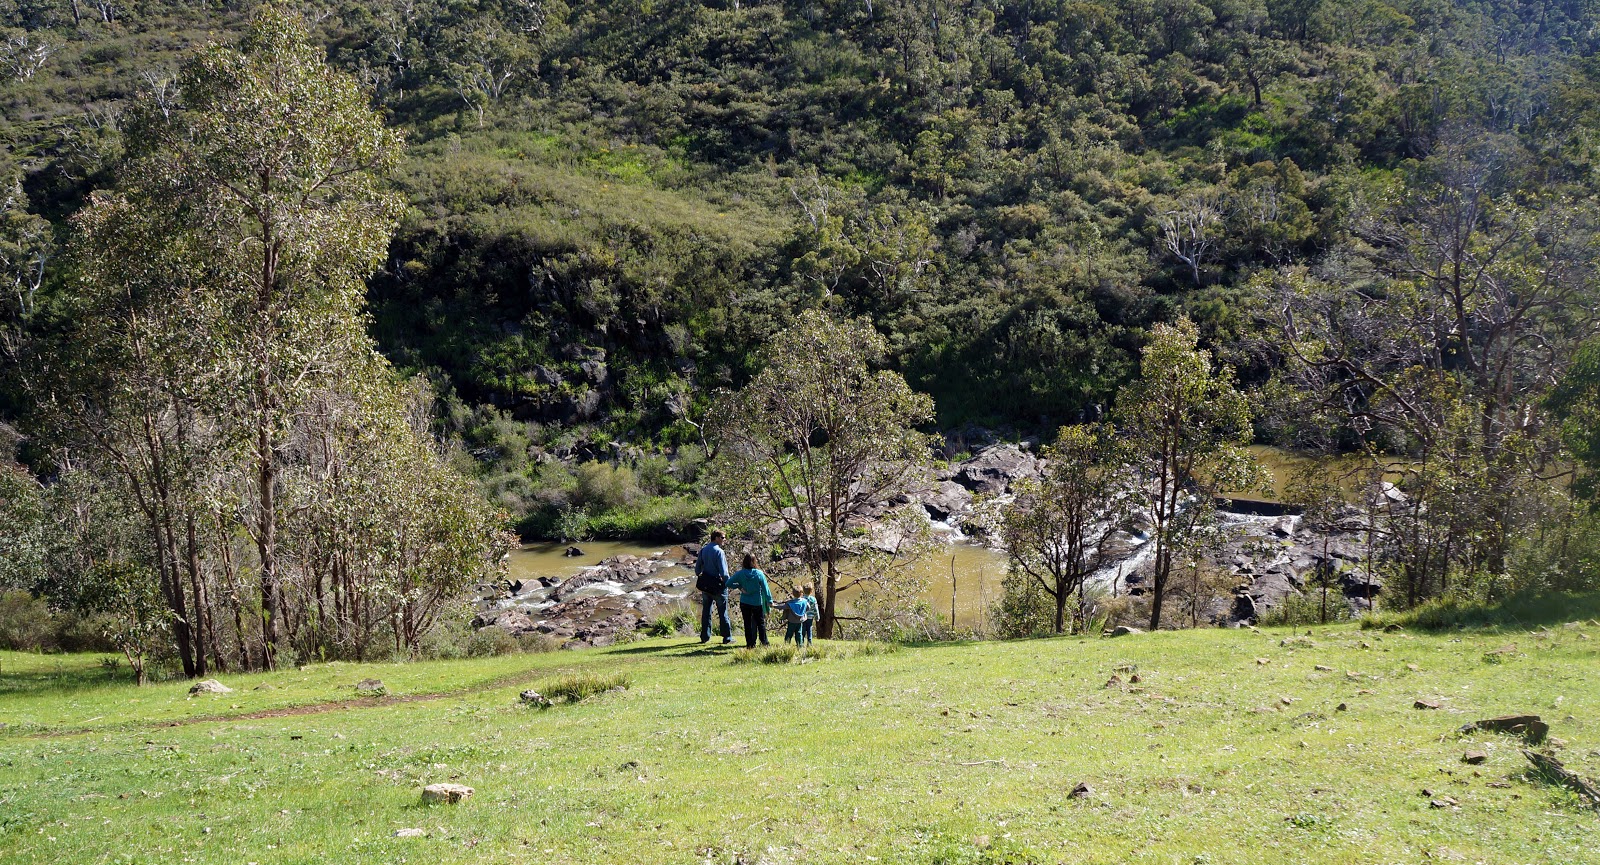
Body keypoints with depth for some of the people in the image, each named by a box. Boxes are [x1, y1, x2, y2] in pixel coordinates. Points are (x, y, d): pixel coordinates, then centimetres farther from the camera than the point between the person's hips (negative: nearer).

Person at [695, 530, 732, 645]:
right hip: (718, 585, -6)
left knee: (706, 611, 13)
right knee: (723, 612, 1)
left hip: (705, 584, 6)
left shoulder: (703, 550, 5)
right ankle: (727, 638, 4)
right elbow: (723, 571, -18)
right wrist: (728, 583, -6)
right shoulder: (718, 551, -16)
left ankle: (705, 637, 16)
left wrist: (699, 578, 23)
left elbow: (697, 568, 10)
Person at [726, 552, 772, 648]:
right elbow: (765, 588, -8)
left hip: (745, 603, 0)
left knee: (748, 623, 10)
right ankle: (764, 642, 18)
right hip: (757, 603, 0)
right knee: (761, 622, 15)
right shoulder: (759, 574, -12)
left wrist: (738, 586, 1)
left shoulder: (740, 573, -11)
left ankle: (750, 644, 10)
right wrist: (769, 600, 0)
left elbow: (728, 584, -9)